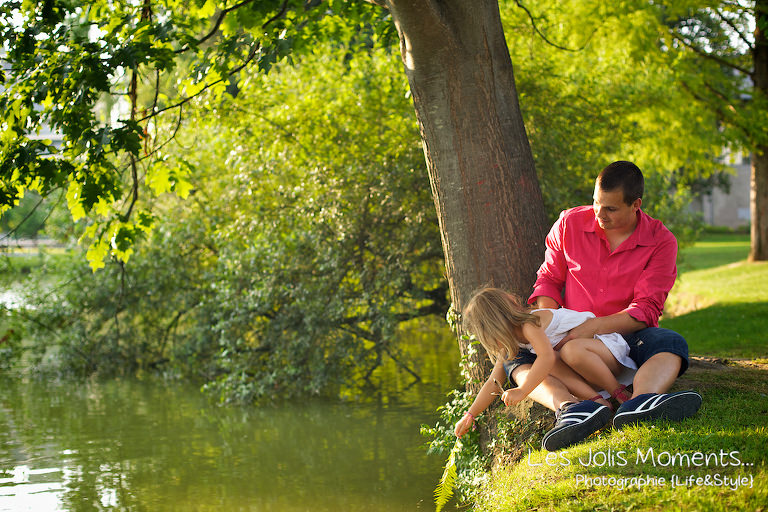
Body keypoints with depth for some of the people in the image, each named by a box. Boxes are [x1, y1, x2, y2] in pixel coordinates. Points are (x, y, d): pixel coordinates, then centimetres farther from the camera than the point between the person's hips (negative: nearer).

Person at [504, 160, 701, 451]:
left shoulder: (661, 242, -8)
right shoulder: (569, 224, 0)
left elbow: (646, 309, -13)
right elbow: (549, 278, 10)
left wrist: (592, 328, -26)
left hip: (626, 338, -2)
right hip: (572, 340, 2)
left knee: (671, 345, -34)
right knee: (517, 357, -26)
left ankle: (638, 404, -67)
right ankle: (570, 408, -56)